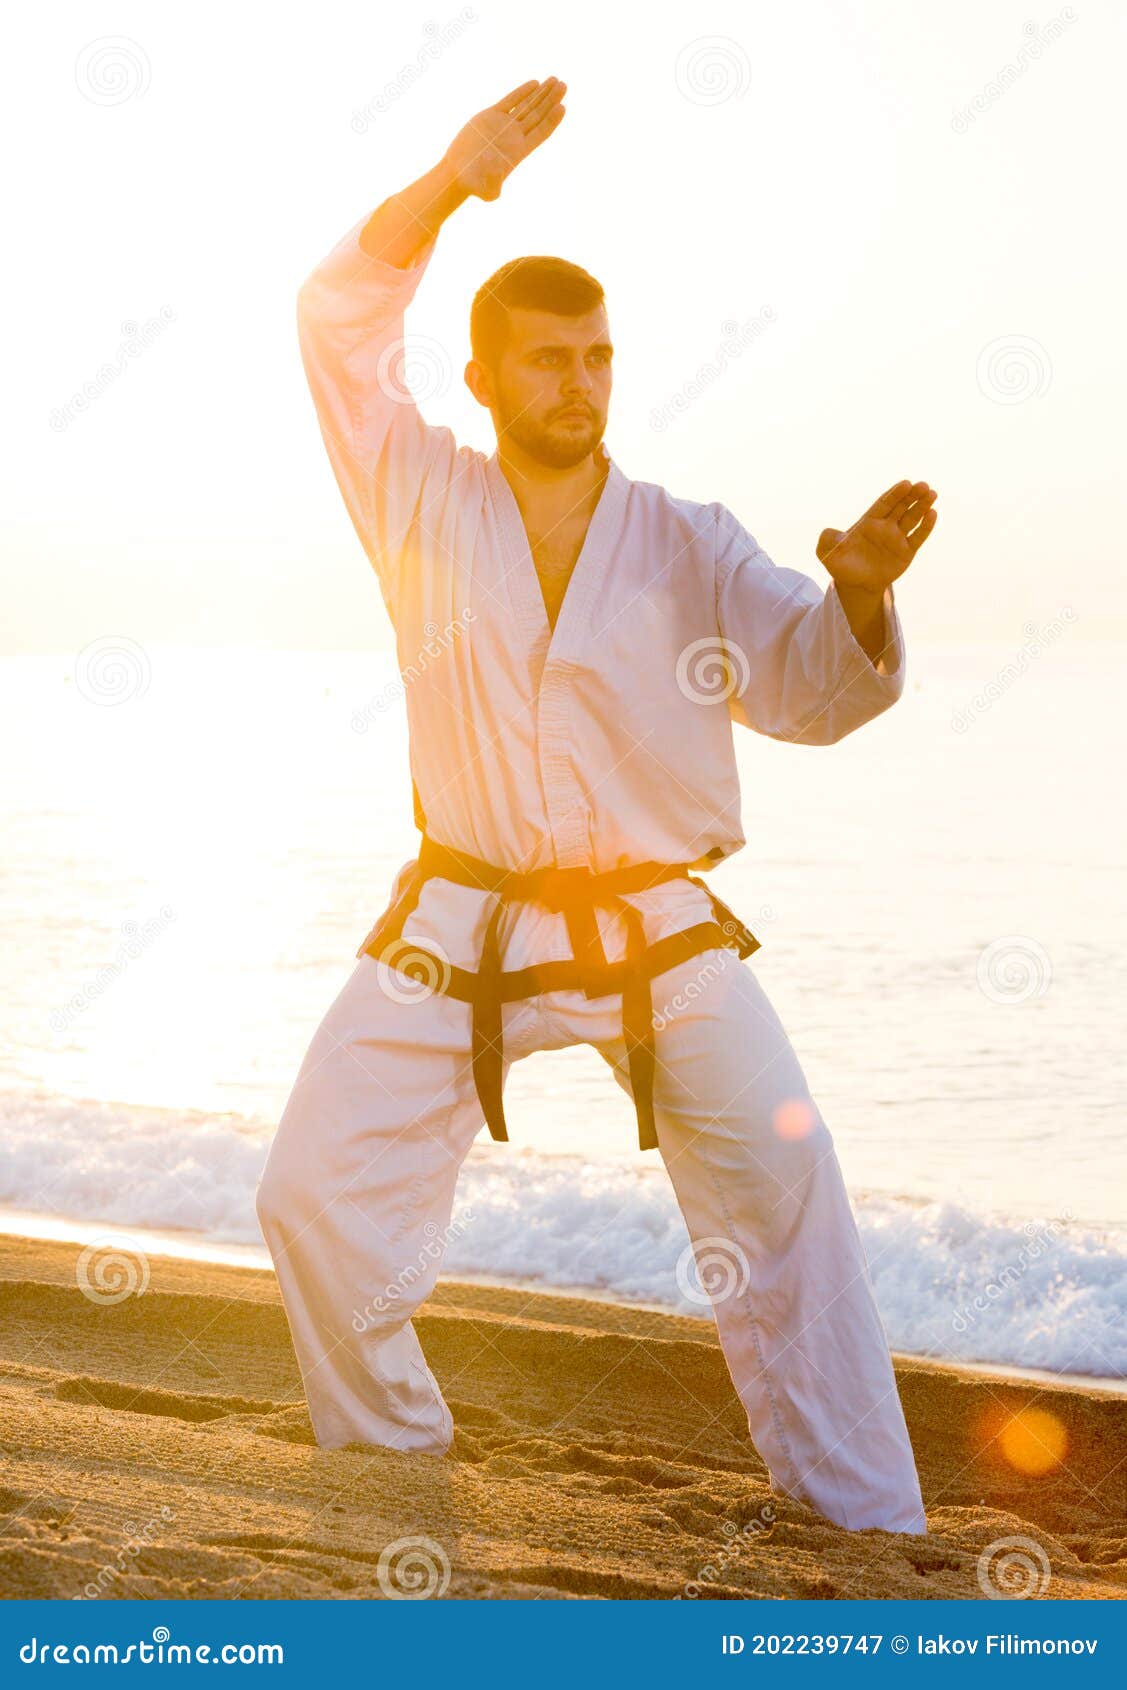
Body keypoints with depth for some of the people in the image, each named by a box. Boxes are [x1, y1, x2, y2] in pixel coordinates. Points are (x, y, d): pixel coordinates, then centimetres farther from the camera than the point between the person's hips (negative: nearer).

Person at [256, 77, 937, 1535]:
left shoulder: (687, 546, 0)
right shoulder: (426, 507, 1)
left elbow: (816, 691, -7)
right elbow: (342, 323, -6)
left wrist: (860, 593, -29)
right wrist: (452, 182, -18)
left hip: (659, 934, 0)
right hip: (460, 926, 1)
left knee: (784, 1199, -5)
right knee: (318, 1194, -2)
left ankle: (866, 1524, 6)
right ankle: (389, 1464, 21)